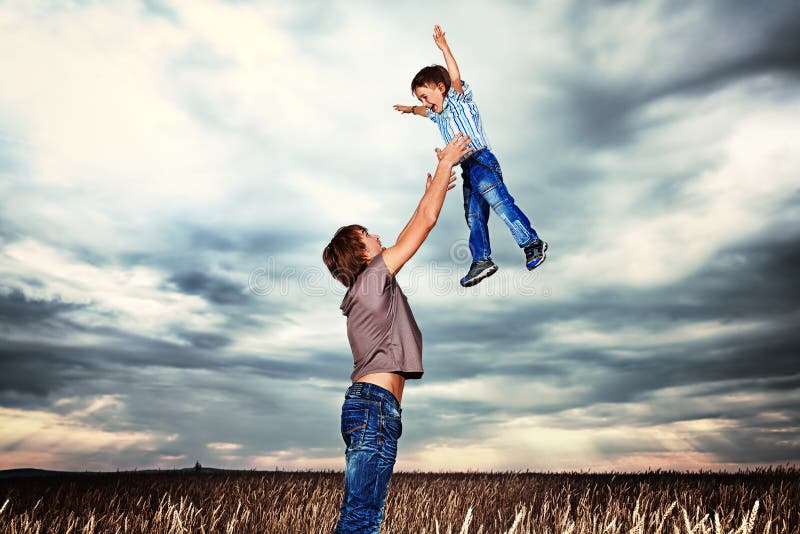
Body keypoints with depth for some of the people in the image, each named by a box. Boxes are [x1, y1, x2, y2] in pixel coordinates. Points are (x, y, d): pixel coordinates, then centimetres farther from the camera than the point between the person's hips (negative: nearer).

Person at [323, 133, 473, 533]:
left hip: (364, 404, 10)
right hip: (375, 402, -10)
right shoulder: (374, 276, -3)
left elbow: (407, 236, 33)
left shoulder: (368, 287, 22)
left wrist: (432, 191, 40)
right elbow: (426, 223, -1)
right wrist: (446, 163, 9)